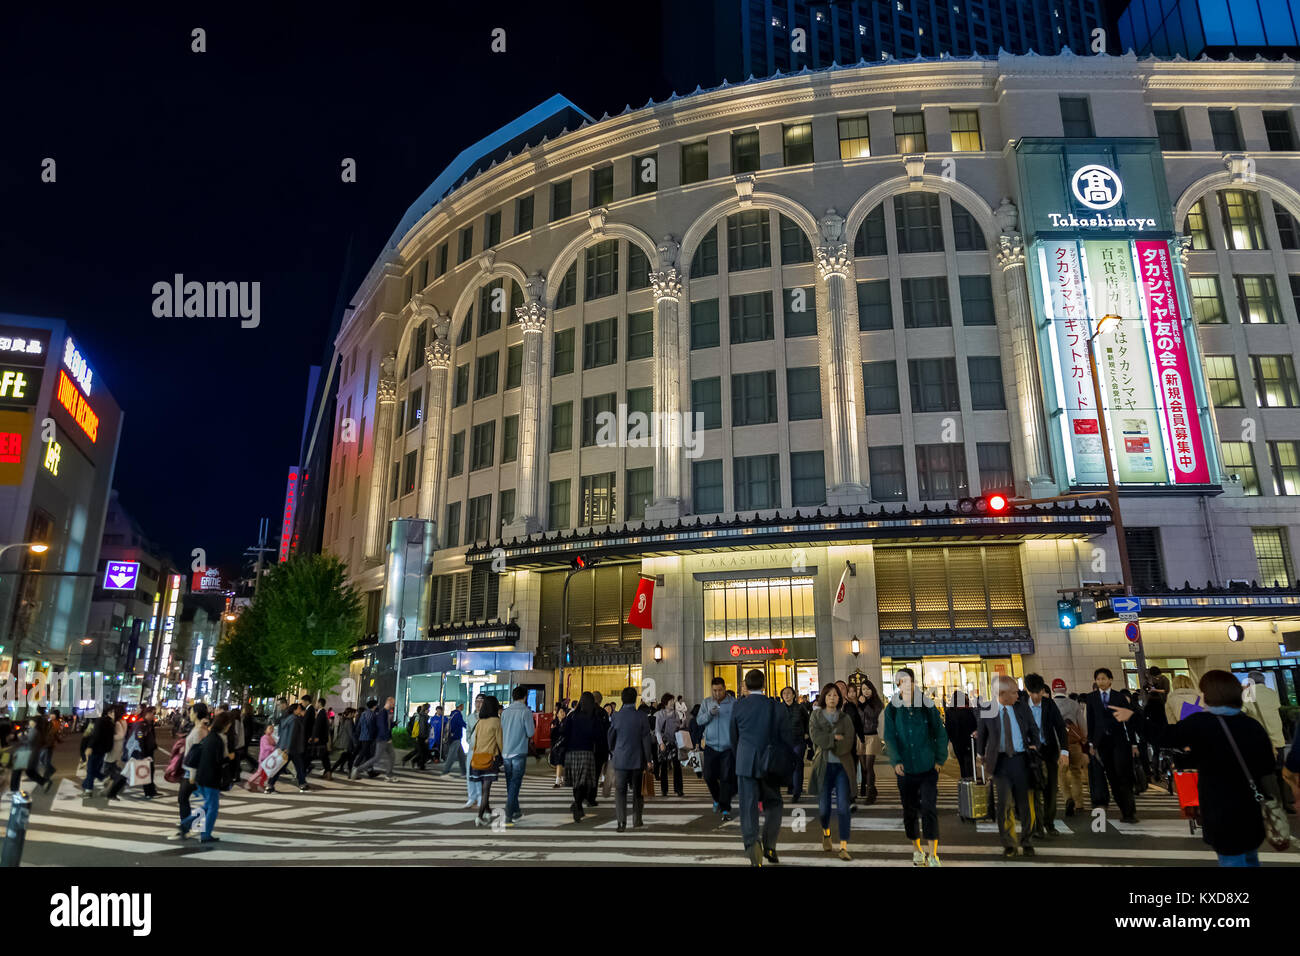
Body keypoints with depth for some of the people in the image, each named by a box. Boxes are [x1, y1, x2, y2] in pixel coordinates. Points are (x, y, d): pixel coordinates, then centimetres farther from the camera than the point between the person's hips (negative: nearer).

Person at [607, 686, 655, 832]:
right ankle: (636, 819, 21)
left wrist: (612, 753, 21)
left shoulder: (616, 716, -6)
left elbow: (610, 737, 4)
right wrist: (648, 760, 1)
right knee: (637, 790, 15)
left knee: (620, 790, 3)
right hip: (637, 759, 1)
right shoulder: (642, 716, -8)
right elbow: (646, 739, -6)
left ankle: (621, 821, -8)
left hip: (620, 759, -1)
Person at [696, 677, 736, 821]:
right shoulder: (706, 703, 7)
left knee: (726, 778, -1)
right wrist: (709, 713, -18)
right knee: (709, 776, 4)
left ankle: (725, 809, 8)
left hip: (728, 747, -3)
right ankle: (717, 800, 31)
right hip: (711, 746, 3)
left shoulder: (733, 704, -3)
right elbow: (699, 720, 1)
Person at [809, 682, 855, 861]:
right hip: (823, 766, 1)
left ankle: (843, 847, -7)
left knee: (843, 806, -9)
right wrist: (836, 737, -13)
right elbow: (815, 736, -11)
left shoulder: (845, 718, 6)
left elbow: (849, 743, -6)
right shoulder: (816, 717, 7)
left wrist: (827, 742, -9)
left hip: (842, 766, 0)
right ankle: (826, 833, 37)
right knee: (824, 805, 7)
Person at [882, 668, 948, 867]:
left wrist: (940, 759, 0)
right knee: (909, 810, 10)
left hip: (928, 767, -1)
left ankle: (933, 855, -1)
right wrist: (896, 761, -13)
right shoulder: (892, 710, 0)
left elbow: (940, 733, 4)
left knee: (929, 808, -7)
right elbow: (889, 738, -1)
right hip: (905, 768, 2)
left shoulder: (928, 706, -1)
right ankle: (917, 850, 26)